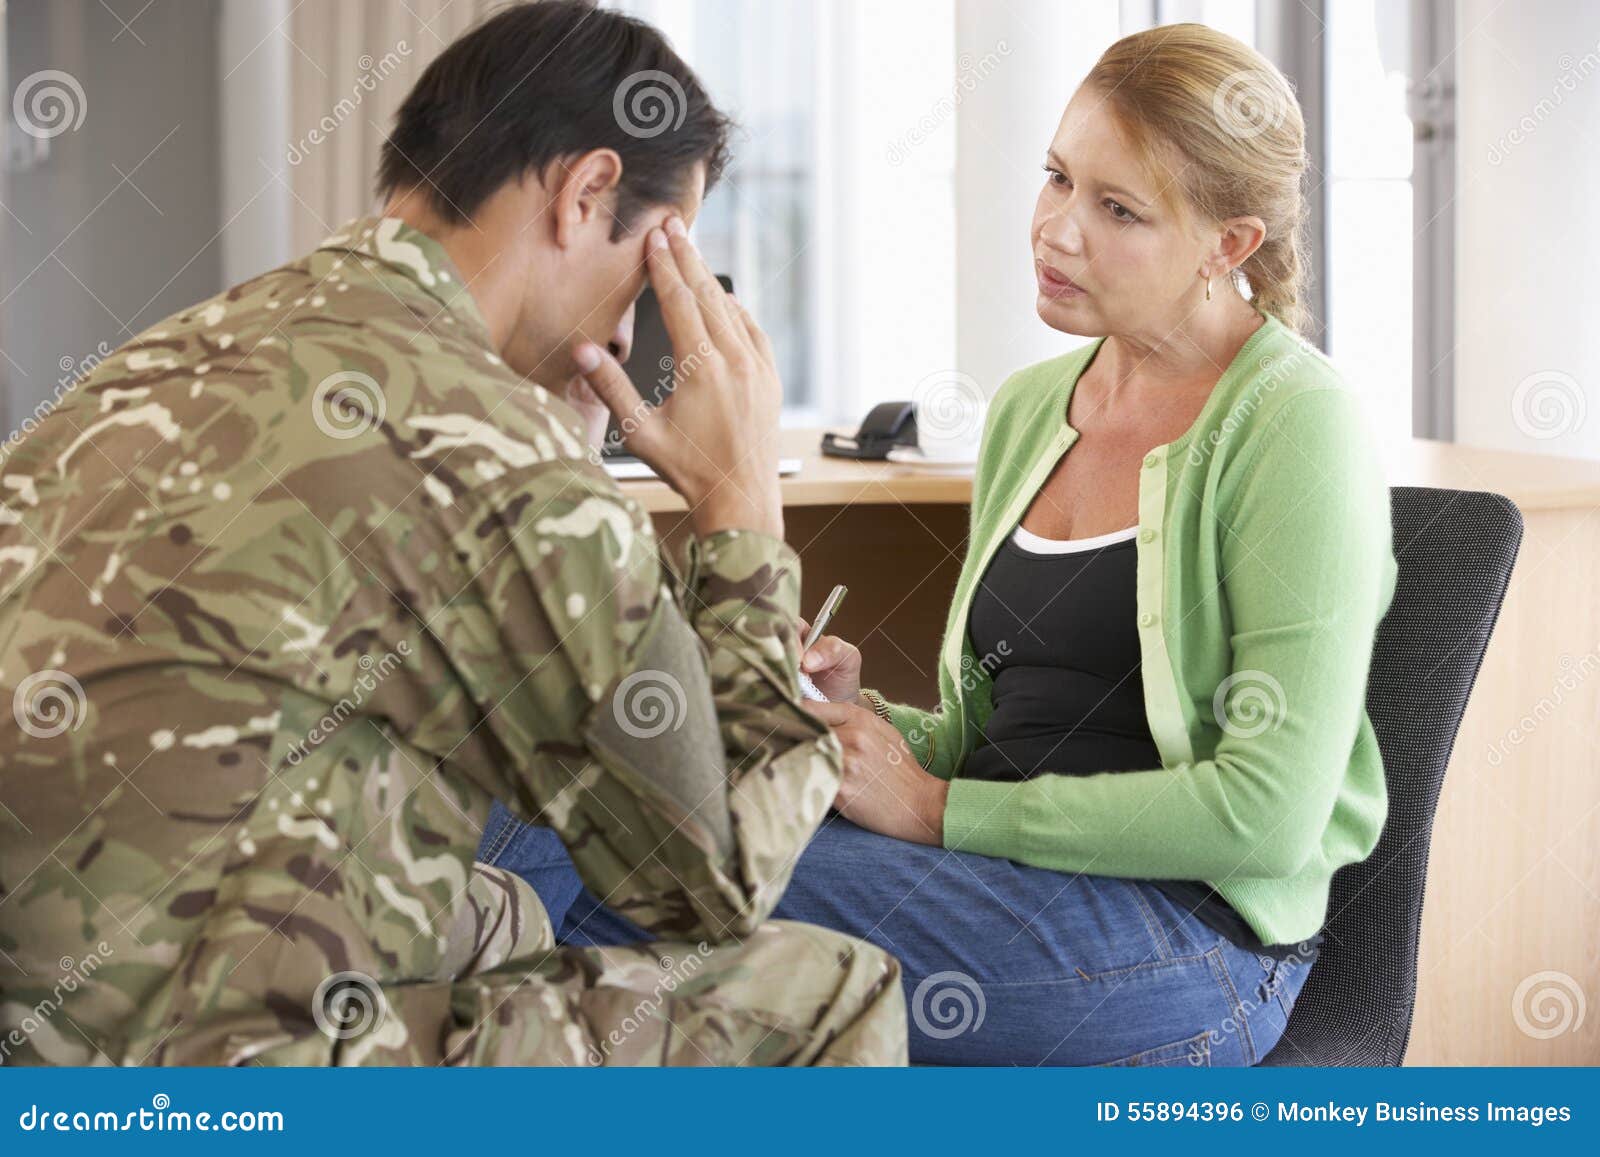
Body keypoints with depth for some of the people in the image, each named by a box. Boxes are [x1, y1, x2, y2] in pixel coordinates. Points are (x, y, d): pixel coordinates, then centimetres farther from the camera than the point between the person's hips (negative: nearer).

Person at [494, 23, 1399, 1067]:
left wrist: (939, 810, -13)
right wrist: (867, 716, -1)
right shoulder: (1028, 409, 14)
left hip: (1198, 930, -6)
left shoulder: (1294, 423, -9)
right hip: (1011, 887, 7)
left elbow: (1268, 812, -16)